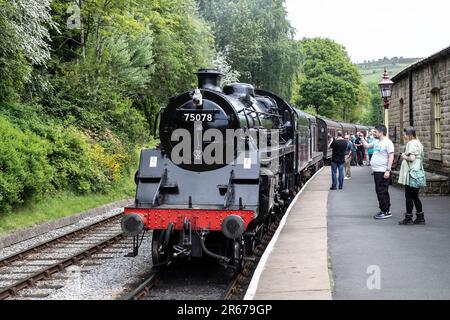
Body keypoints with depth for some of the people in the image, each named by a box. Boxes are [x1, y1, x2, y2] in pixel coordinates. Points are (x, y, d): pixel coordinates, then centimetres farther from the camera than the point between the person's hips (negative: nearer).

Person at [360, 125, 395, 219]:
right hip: (376, 171, 9)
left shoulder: (388, 142, -12)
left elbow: (391, 157, -16)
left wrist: (388, 170, -21)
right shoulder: (376, 142, 14)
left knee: (382, 192, -7)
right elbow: (367, 146, 29)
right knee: (380, 191, 14)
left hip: (383, 172, -9)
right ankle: (385, 211, 22)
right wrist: (361, 138, 17)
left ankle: (386, 211, -1)